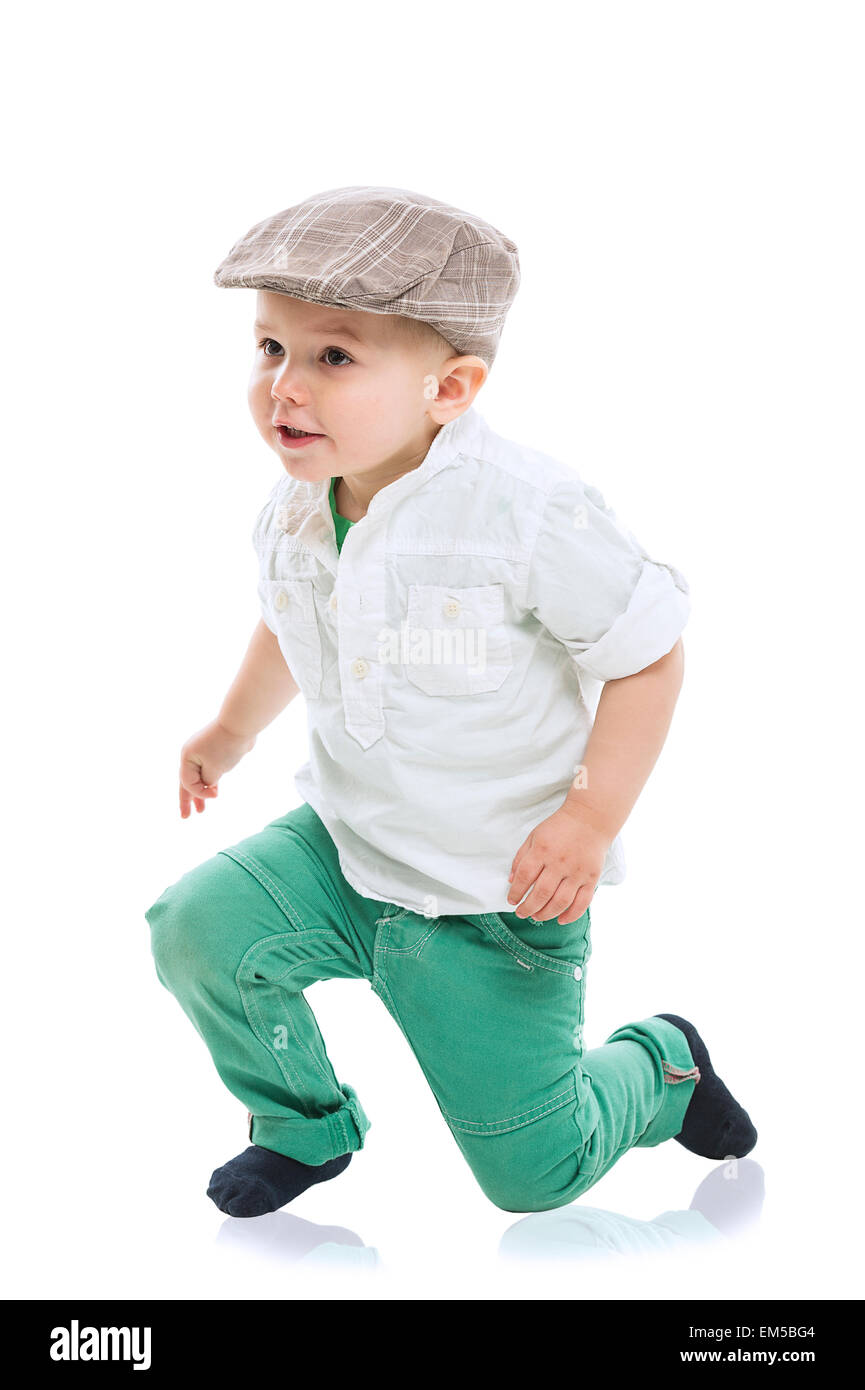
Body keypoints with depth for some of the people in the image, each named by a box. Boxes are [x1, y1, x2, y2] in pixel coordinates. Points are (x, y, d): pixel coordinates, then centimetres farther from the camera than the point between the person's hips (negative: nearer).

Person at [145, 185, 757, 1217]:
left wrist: (590, 820, -24)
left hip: (495, 899, -5)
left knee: (534, 1174, 2)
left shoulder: (530, 514, -27)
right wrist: (233, 728, 17)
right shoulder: (293, 511, -7)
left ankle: (660, 1062, 38)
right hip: (341, 847, 5)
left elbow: (647, 654, -18)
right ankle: (307, 1126, 14)